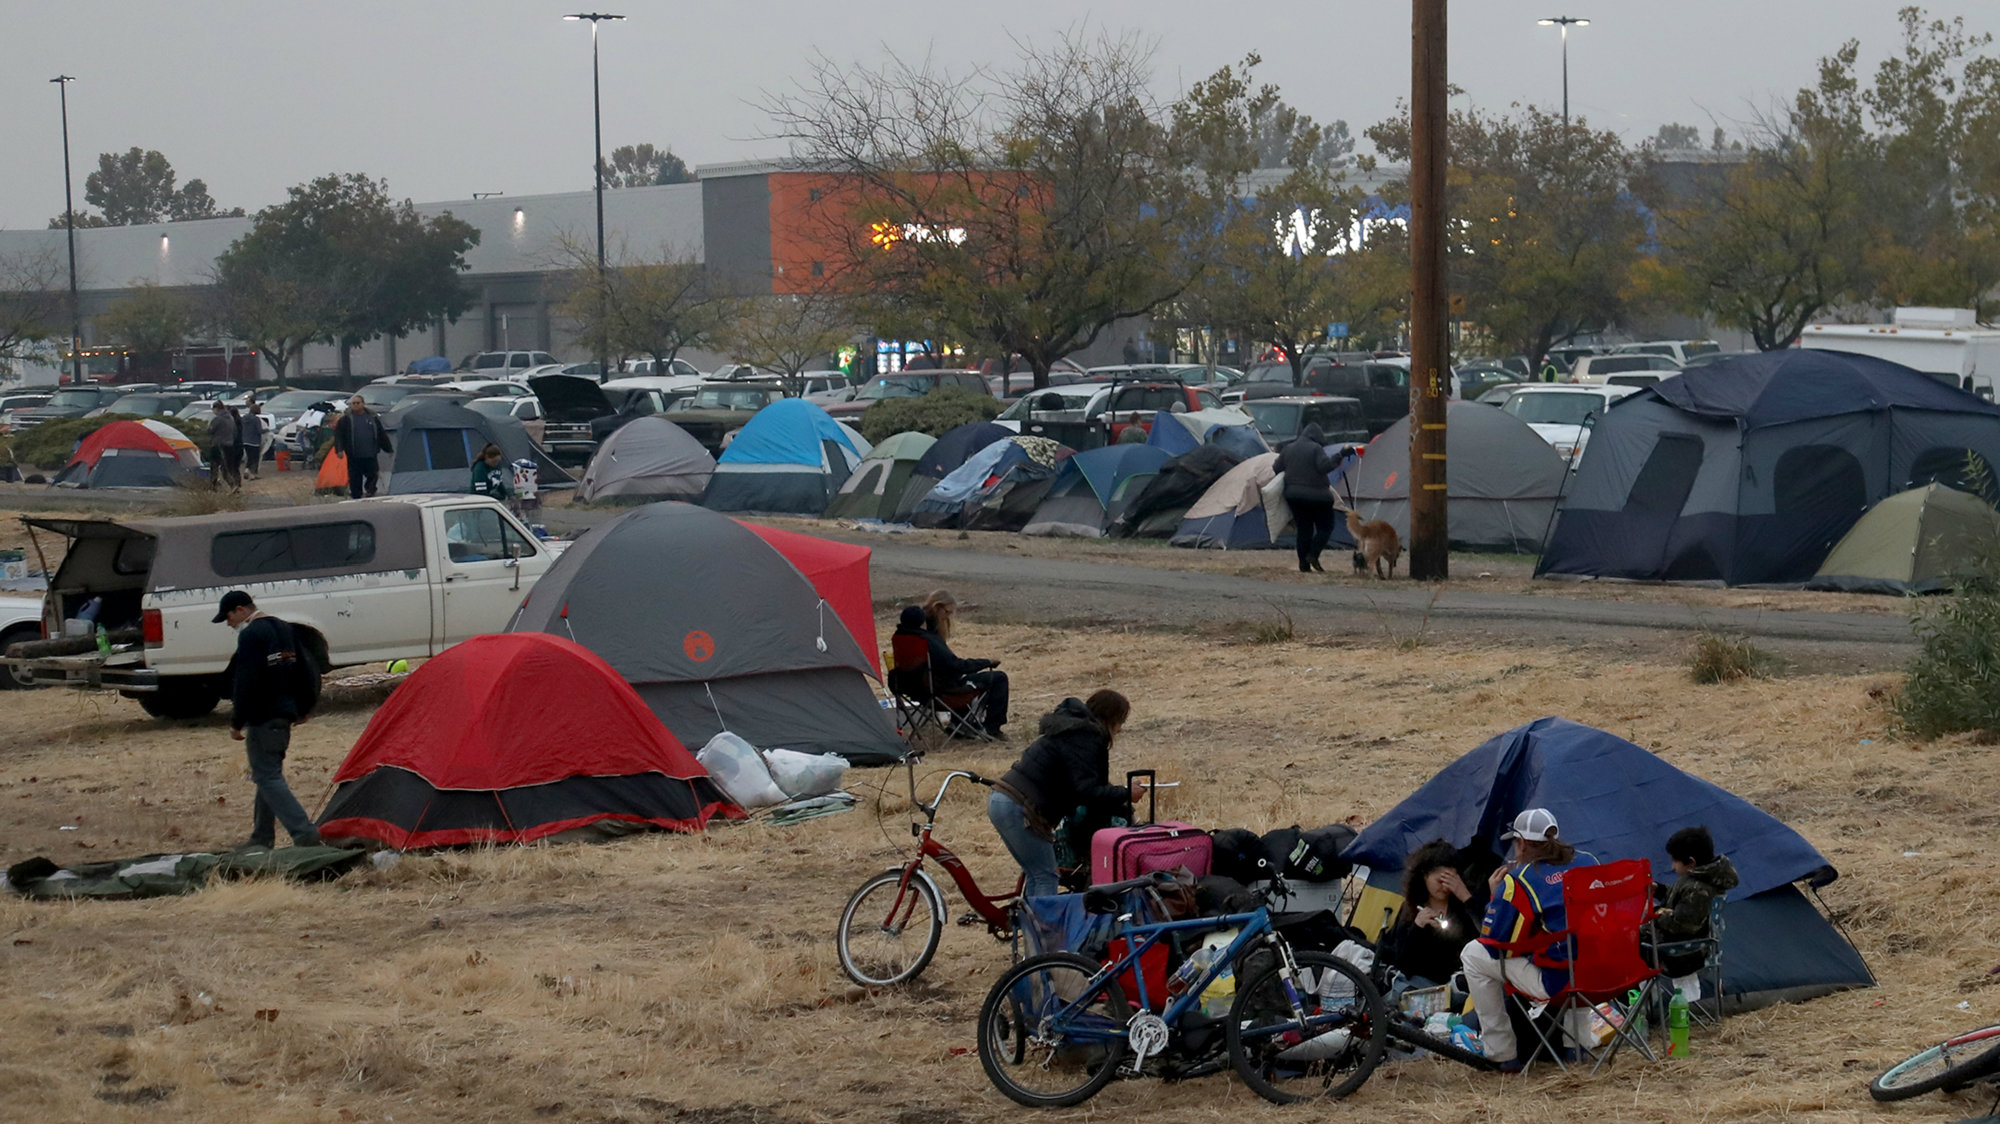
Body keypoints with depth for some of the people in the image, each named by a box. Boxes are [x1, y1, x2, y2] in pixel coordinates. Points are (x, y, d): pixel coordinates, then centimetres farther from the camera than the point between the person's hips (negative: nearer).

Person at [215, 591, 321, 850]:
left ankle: (304, 833, -19)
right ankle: (262, 837, 24)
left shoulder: (250, 635, -14)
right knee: (268, 774, 18)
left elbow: (245, 682, -19)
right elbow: (303, 670, 20)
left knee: (267, 777, -9)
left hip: (262, 718, -10)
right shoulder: (284, 629, 14)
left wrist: (237, 722, -14)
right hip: (285, 713, 10)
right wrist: (300, 708, 29)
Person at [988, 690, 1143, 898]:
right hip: (1019, 808, -10)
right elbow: (1086, 792, -19)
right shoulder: (1084, 738, -12)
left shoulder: (1075, 730, 21)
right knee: (1046, 877, -5)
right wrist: (1125, 794, -8)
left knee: (1034, 874, 18)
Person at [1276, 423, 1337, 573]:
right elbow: (1325, 466, -20)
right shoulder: (1316, 448, -9)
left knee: (1304, 529, 9)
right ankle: (1313, 554, -14)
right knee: (1325, 527, 5)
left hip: (1293, 495, 6)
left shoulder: (1288, 449, 11)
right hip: (1316, 495, -6)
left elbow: (1278, 468, 14)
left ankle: (1304, 565, 4)